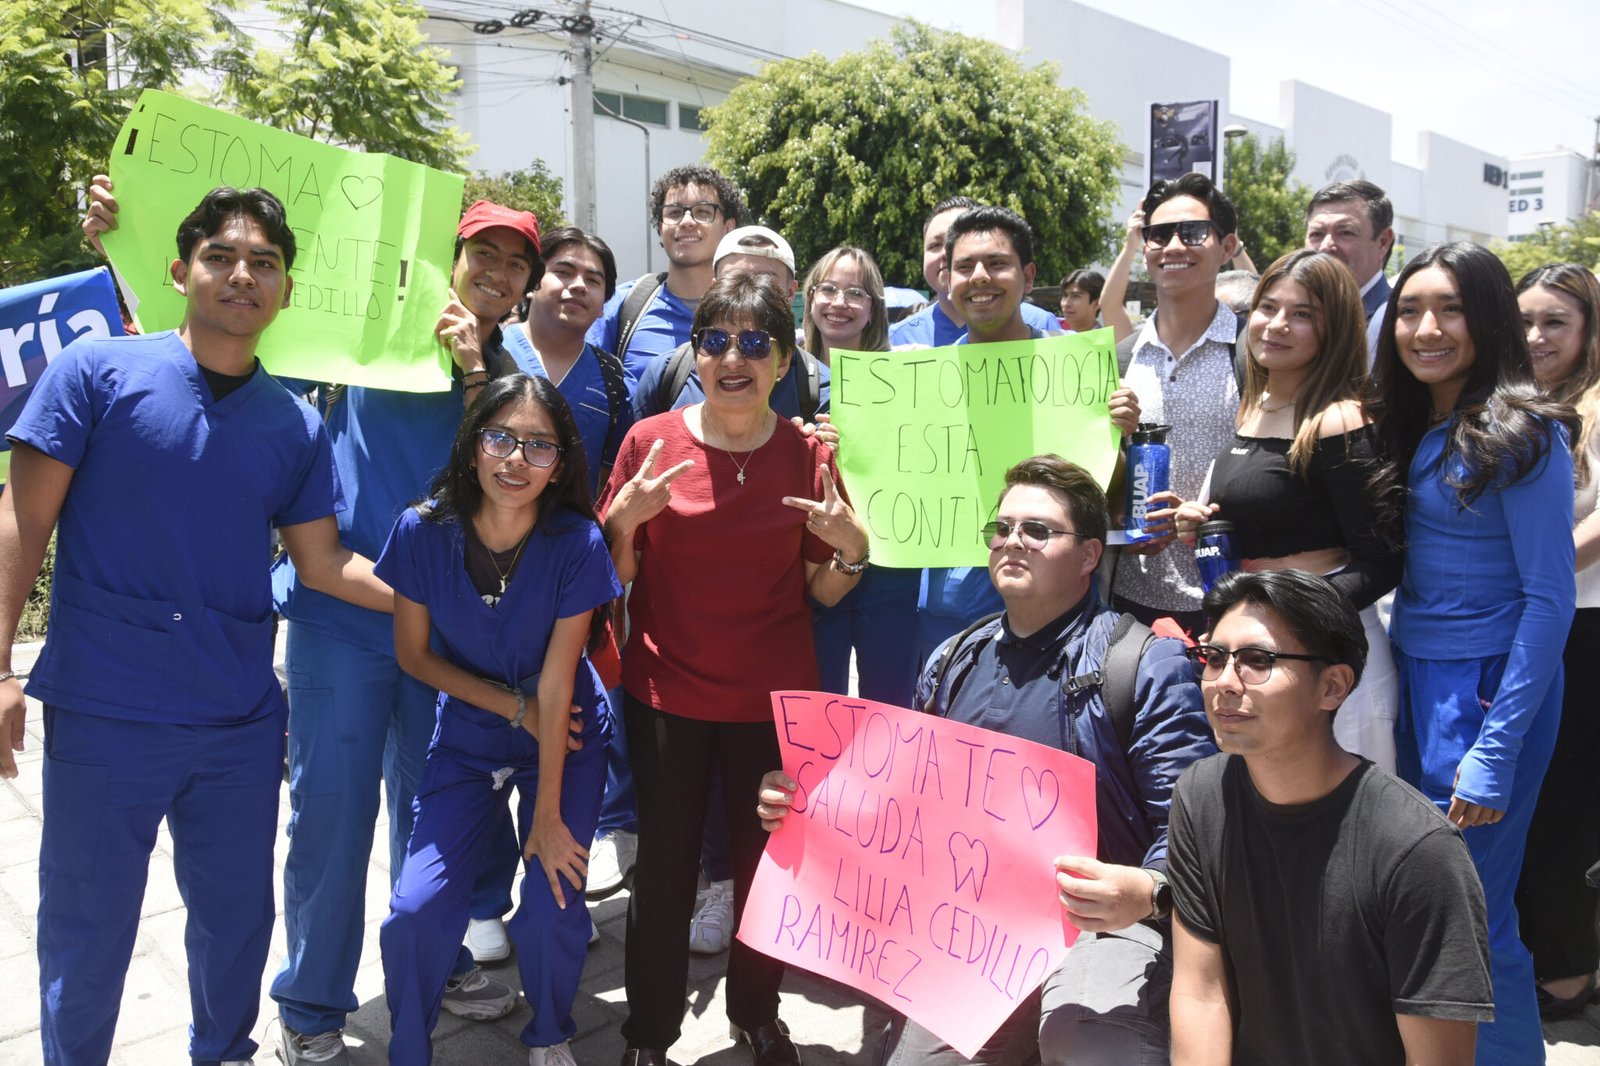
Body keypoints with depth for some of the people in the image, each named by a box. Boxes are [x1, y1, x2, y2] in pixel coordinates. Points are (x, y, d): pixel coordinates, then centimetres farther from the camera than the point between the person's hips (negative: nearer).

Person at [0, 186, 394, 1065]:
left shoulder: (296, 425, 5)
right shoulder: (98, 370, -5)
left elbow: (321, 562, 8)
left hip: (240, 719, 4)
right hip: (103, 711, -3)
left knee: (237, 917, 17)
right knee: (86, 935, 10)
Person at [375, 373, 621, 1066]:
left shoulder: (577, 544, -21)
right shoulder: (423, 532, -17)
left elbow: (556, 685, -18)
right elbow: (414, 654, -4)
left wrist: (548, 814, -14)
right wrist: (516, 708, -13)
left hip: (567, 741, -1)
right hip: (467, 739, 1)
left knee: (552, 910, -10)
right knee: (415, 911, -12)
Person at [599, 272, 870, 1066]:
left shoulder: (809, 455, -2)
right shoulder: (650, 441, -5)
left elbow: (823, 591, 3)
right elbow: (614, 576, 1)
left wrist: (852, 548, -16)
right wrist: (626, 518, -17)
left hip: (773, 700, 1)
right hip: (666, 695, -1)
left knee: (767, 863, 12)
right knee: (664, 871, 6)